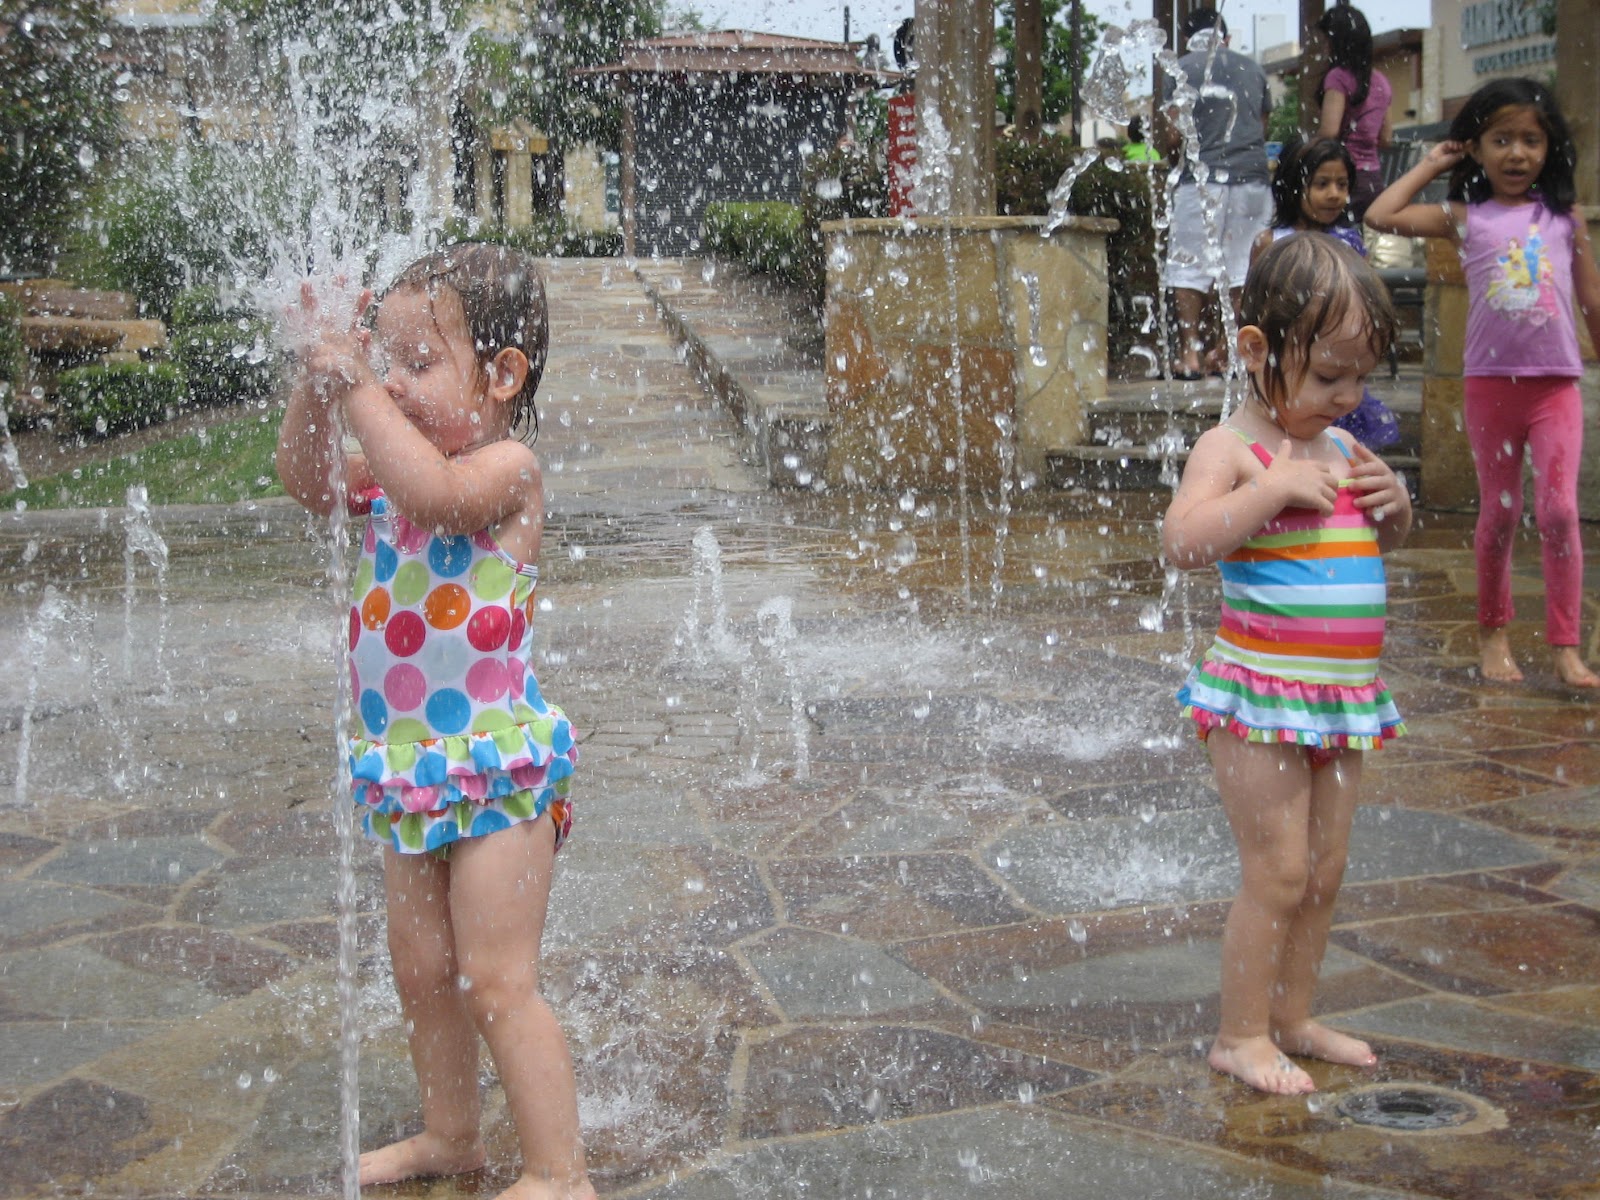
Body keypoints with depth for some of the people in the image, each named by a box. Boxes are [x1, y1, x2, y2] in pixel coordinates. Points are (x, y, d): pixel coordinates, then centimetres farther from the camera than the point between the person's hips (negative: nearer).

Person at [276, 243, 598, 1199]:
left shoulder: (507, 468, -17)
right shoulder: (396, 470, 7)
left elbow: (439, 493, -35)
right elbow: (310, 481, 7)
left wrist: (360, 390, -30)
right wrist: (319, 380, -6)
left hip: (496, 767, -8)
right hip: (411, 769, 8)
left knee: (497, 979, -5)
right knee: (423, 968, 18)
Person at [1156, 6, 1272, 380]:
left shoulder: (1184, 70, 1)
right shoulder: (1252, 70, 14)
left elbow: (1172, 135, -4)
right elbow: (1262, 129, 17)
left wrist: (1175, 157, 16)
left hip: (1204, 178, -4)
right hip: (1252, 176, 4)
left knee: (1189, 266, 1)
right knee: (1243, 266, 9)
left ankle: (1189, 353, -4)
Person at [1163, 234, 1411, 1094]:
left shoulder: (1339, 447, 10)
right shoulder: (1232, 448, -11)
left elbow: (1388, 544, 27)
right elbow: (1183, 541, -27)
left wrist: (1394, 502, 5)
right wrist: (1274, 487, -28)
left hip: (1343, 695, 7)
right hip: (1259, 692, -7)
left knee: (1324, 872, 13)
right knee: (1277, 872, -4)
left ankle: (1292, 1019, 27)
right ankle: (1240, 1034, 10)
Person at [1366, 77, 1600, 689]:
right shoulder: (1466, 218, 4)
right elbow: (1381, 215, -5)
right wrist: (1430, 165, 6)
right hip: (1490, 382, 0)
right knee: (1499, 512, 10)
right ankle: (1493, 631, 25)